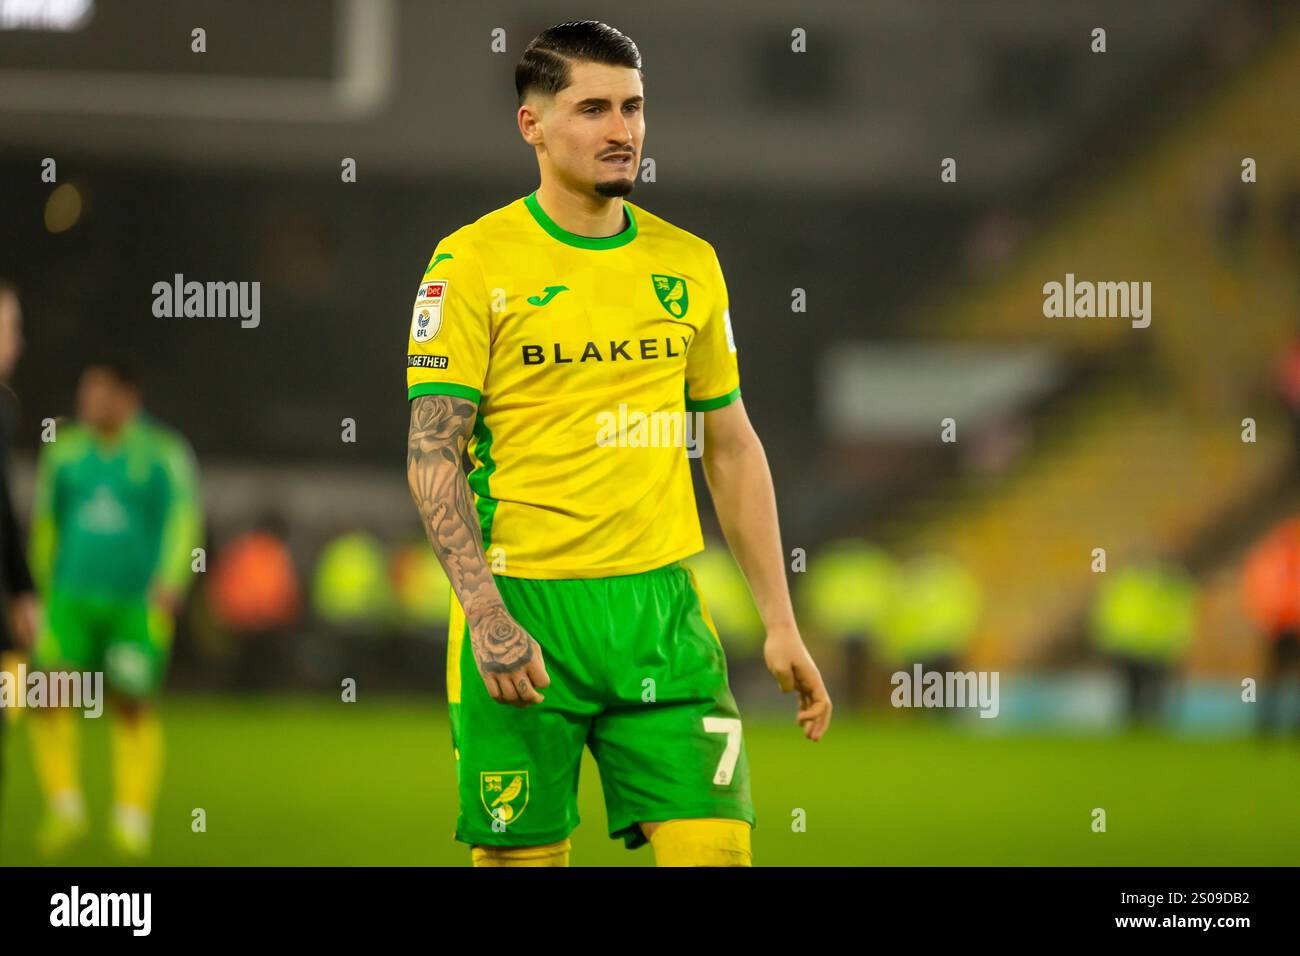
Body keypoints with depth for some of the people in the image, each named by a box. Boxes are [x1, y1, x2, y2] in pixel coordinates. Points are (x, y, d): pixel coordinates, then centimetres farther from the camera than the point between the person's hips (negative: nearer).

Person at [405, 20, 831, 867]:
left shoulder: (688, 265, 11)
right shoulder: (473, 263, -4)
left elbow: (732, 448, 17)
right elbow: (432, 455, -8)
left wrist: (780, 623, 12)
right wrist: (486, 616, -20)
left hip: (662, 608, 4)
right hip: (524, 614, -4)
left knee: (714, 846, -6)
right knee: (522, 854, 1)